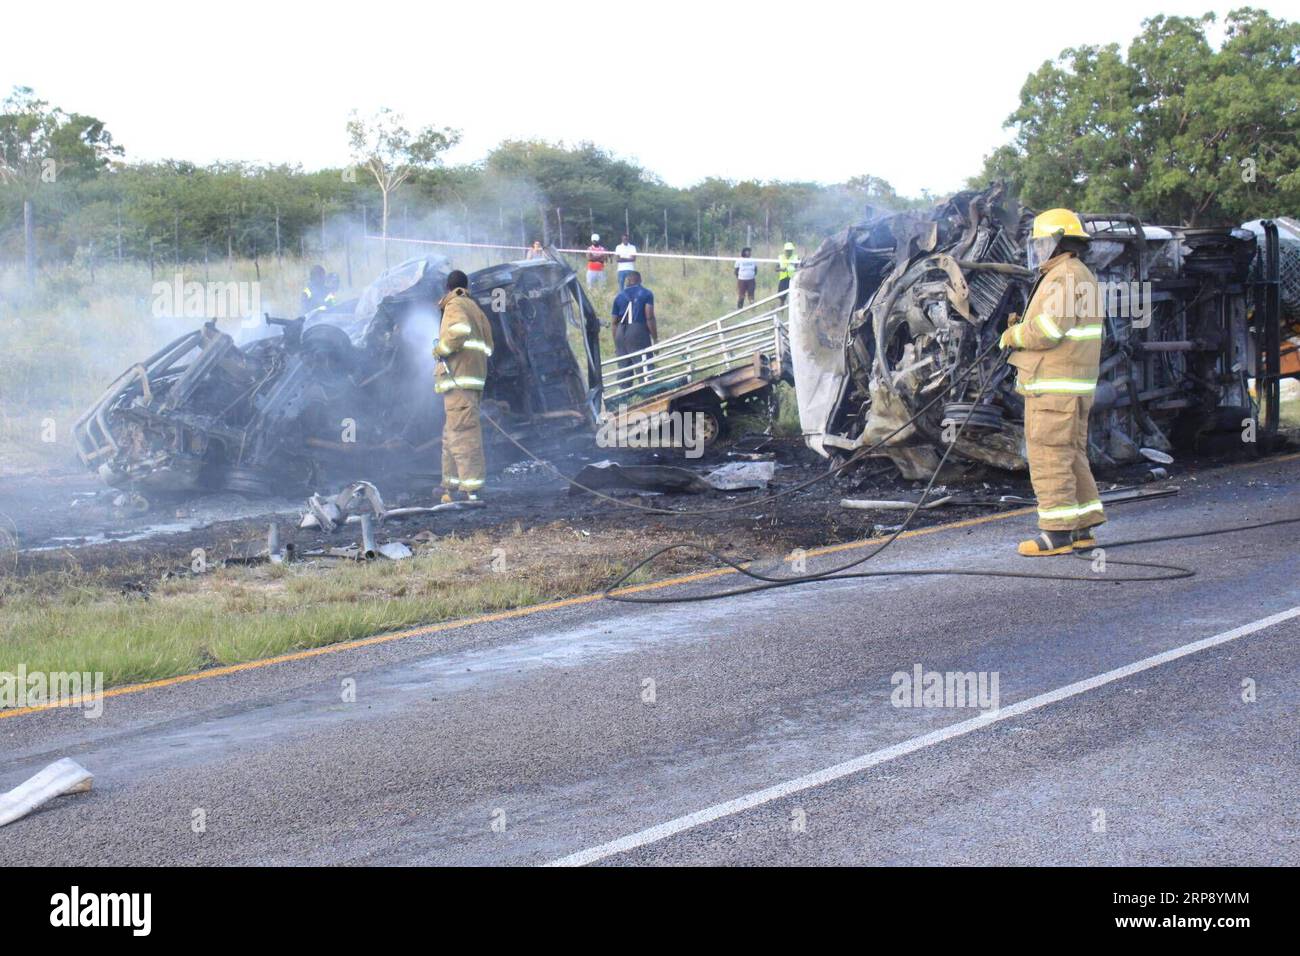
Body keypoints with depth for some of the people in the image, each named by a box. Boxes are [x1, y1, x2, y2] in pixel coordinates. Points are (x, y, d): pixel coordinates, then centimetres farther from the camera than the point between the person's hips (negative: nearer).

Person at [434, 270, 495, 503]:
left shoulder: (454, 306, -3)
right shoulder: (476, 309, 24)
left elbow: (460, 329, -25)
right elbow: (488, 347, 23)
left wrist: (440, 350, -12)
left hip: (458, 378, -9)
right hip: (475, 378, 9)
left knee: (462, 433, -12)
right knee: (451, 434, 16)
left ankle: (473, 490, -17)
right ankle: (450, 488, 21)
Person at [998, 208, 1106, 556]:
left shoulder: (1066, 276, -14)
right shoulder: (1080, 276, 20)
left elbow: (1048, 328, -24)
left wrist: (1014, 335, -7)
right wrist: (1022, 328, 8)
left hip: (1054, 386, -11)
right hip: (1073, 384, 11)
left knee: (1049, 457, -7)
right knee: (1071, 456, 13)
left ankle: (1057, 533, -6)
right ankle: (1082, 530, 16)